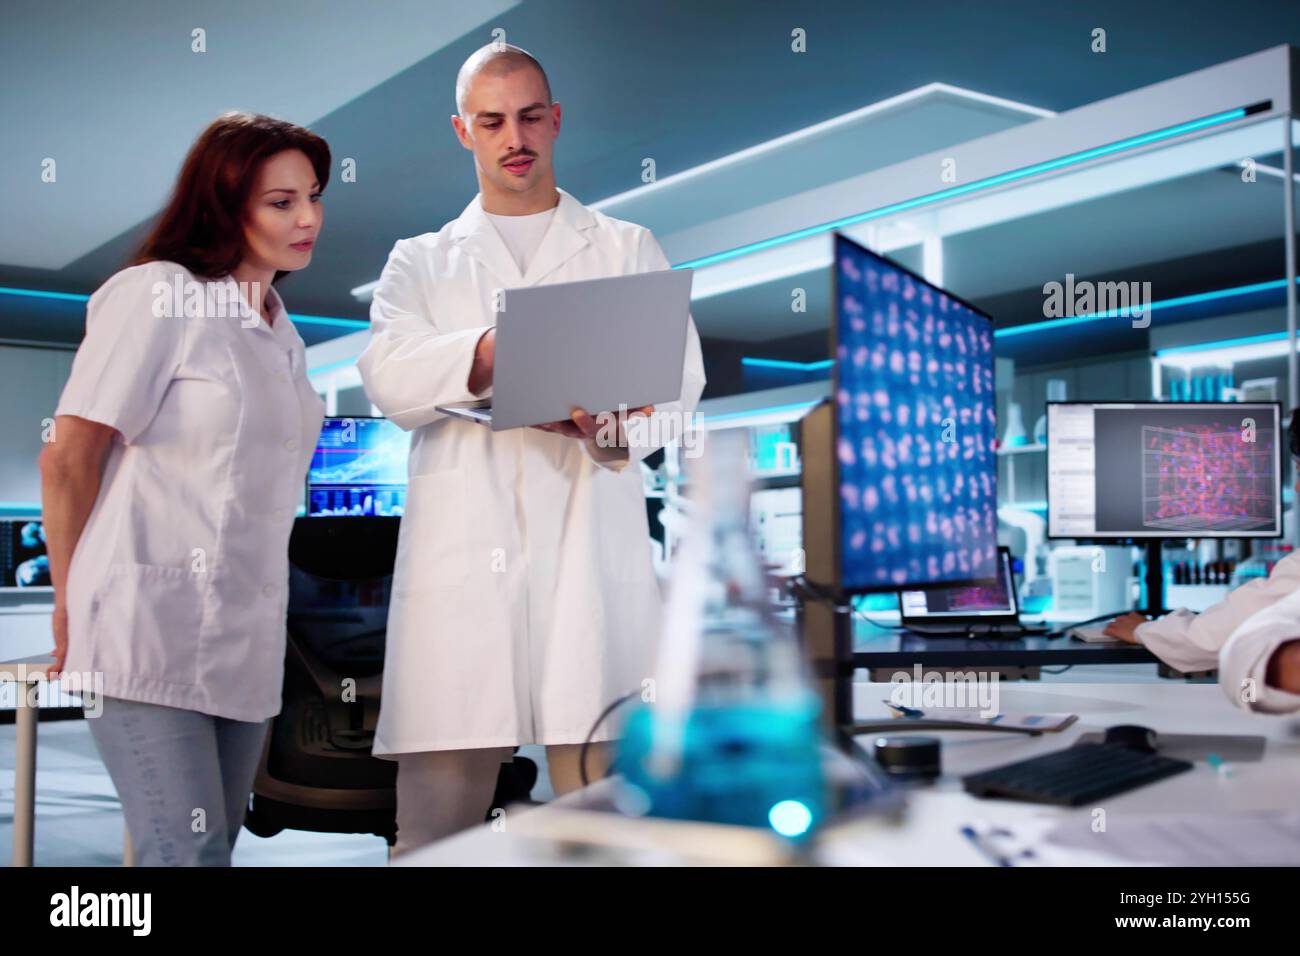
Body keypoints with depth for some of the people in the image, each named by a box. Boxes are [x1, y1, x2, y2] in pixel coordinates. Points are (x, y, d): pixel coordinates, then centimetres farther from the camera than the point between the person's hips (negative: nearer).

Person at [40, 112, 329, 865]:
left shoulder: (281, 334, 16)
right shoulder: (155, 295, -7)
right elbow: (67, 464, -8)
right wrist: (75, 613, 0)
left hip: (245, 647, 7)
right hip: (151, 634, -7)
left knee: (213, 846, 12)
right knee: (190, 853, -11)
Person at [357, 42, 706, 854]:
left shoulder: (628, 250, 20)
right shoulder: (421, 261, 20)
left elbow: (679, 379, 6)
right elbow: (390, 380, 0)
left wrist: (610, 428, -17)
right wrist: (491, 351, -20)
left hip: (589, 548, 0)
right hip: (461, 554, 1)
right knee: (436, 824, -1)